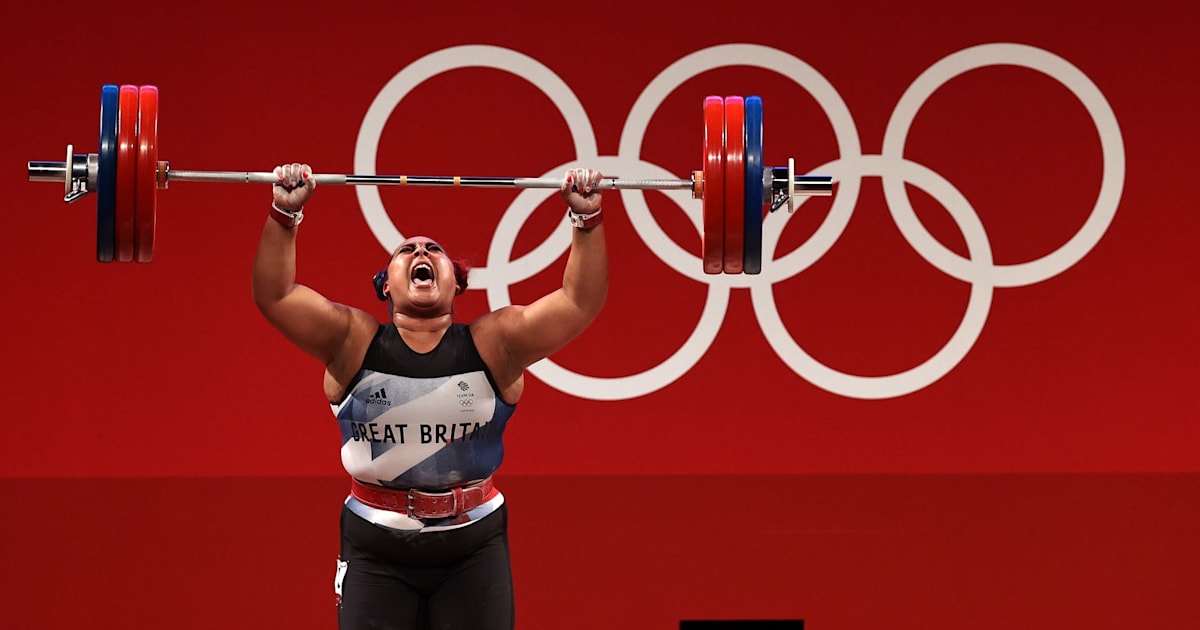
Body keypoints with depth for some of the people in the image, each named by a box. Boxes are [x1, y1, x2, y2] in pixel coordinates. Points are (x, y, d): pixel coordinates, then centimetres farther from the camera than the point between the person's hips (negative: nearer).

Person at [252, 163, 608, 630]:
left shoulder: (492, 345, 0)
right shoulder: (354, 343, 0)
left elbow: (581, 302, -5)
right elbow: (274, 296, -7)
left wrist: (587, 220, -12)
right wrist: (284, 215, -15)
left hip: (473, 550, 0)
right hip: (375, 551, 0)